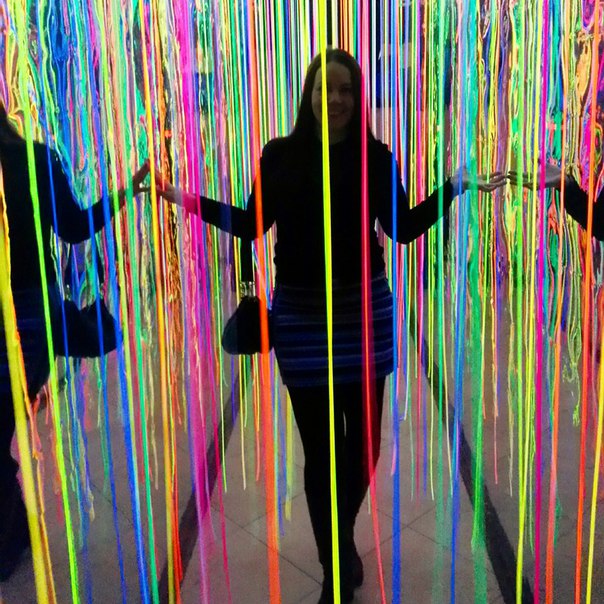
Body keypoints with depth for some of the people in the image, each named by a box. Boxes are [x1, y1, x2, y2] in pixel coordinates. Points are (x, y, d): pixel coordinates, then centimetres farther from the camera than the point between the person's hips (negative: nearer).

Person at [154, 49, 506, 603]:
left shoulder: (376, 157, -1)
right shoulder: (281, 154, -3)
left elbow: (403, 228, 6)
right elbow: (250, 225, 3)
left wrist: (455, 187, 0)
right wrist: (188, 200, -1)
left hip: (364, 311, 1)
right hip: (301, 314, -1)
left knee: (364, 440, 12)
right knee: (319, 448, 5)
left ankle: (343, 541, 42)